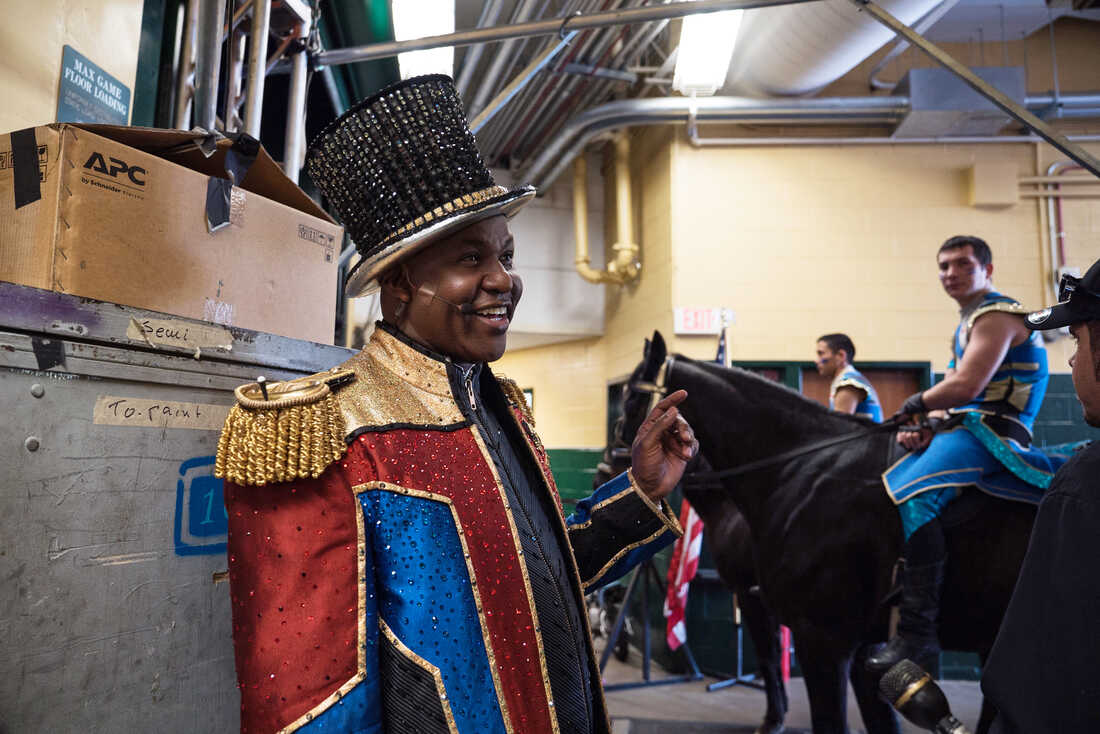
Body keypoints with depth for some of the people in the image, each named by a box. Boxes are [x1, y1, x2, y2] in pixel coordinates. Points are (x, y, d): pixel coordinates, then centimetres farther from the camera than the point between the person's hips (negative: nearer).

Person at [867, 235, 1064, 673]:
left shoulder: (996, 315, -8)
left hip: (991, 431, -11)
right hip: (964, 428, 11)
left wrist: (916, 404, -4)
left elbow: (965, 387, -21)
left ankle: (918, 629, -34)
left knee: (913, 494, -32)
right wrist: (924, 425, 1)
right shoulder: (968, 323, 24)